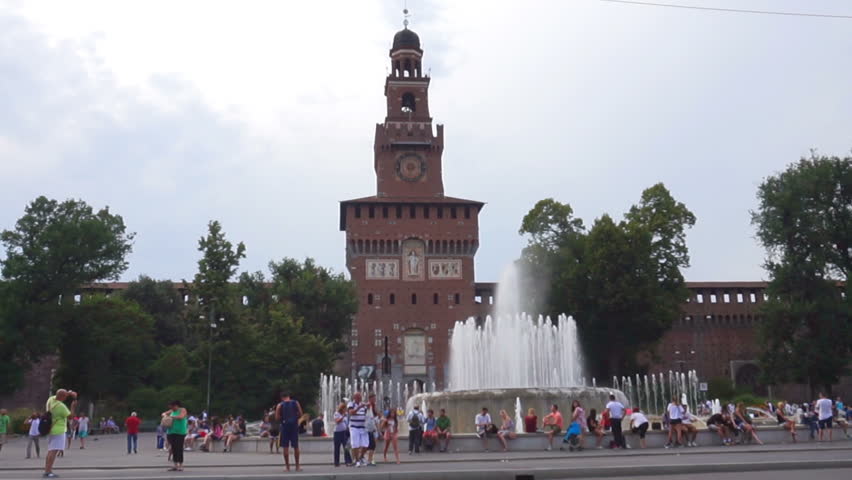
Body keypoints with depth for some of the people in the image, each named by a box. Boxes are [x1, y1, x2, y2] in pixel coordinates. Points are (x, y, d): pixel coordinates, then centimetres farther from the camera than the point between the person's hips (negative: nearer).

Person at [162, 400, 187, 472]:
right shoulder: (172, 411, 15)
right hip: (171, 432, 6)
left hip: (180, 432, -6)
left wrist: (172, 417, -14)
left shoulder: (182, 410, -2)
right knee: (173, 449, 7)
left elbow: (181, 416, -20)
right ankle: (175, 465, 13)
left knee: (179, 449, -7)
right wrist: (165, 415, 0)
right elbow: (163, 414, 22)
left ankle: (181, 465, -2)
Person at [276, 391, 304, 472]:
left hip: (285, 425, -1)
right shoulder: (296, 403, 4)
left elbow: (277, 418, -3)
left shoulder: (280, 405, 1)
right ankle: (297, 466, 13)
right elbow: (300, 414, 1)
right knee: (296, 446, 9)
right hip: (294, 425, 1)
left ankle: (287, 466, 4)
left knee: (285, 447, 4)